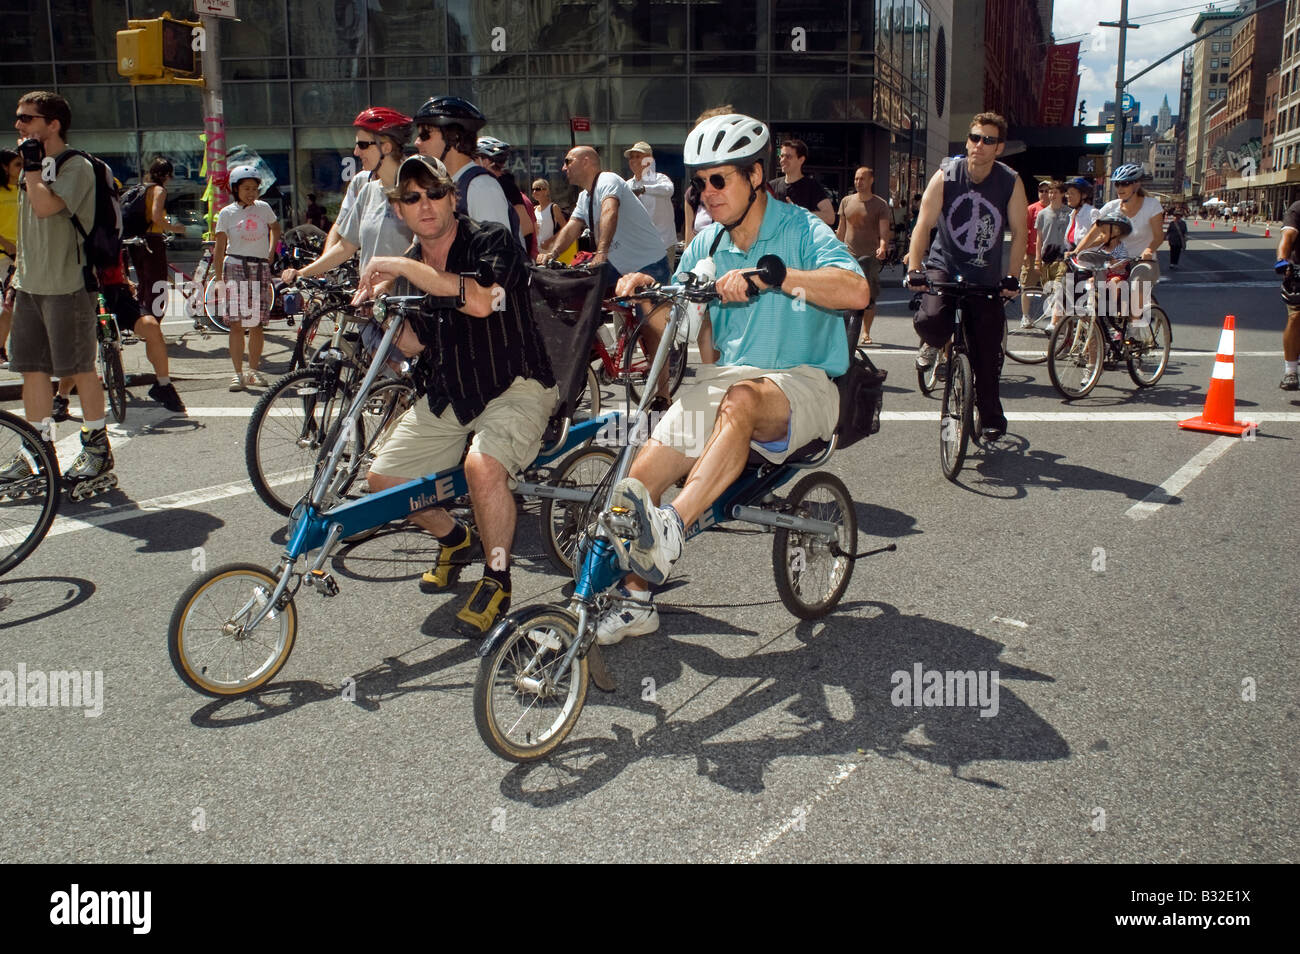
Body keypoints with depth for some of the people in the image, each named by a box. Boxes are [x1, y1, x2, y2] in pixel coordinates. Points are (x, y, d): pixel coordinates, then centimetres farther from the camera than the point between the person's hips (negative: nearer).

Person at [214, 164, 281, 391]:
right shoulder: (227, 213, 2)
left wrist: (271, 251, 17)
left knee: (257, 324, 3)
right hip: (235, 268, -2)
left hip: (261, 269, 2)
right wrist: (219, 280, -4)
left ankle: (253, 371, 14)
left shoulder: (263, 208, 8)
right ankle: (238, 373, -5)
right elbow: (219, 250, 1)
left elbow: (275, 228, 29)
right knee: (236, 323, -9)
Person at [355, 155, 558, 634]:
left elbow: (480, 300, -34)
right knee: (383, 480, 2)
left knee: (482, 466, -35)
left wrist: (402, 267, -29)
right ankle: (453, 537, 31)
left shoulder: (492, 240, -13)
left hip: (513, 385, -7)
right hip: (446, 396, 7)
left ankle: (496, 581, -11)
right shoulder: (408, 265, 7)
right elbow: (414, 343, 13)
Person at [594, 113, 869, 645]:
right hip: (725, 375, 6)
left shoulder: (800, 229, -4)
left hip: (802, 382, -5)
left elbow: (855, 291, -22)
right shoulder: (706, 246, 14)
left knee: (740, 399, -42)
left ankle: (671, 529, -49)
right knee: (637, 479, -11)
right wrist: (648, 290, -5)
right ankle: (634, 602, 6)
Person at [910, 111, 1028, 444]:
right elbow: (923, 225, -13)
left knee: (988, 354, 1)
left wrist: (1012, 277, -13)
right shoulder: (945, 176, -10)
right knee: (930, 320, -30)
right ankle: (935, 344, 10)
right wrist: (914, 270, -24)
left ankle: (991, 419, 21)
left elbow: (1019, 232, -4)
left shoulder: (1011, 183, -7)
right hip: (944, 264, -1)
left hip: (986, 275, 1)